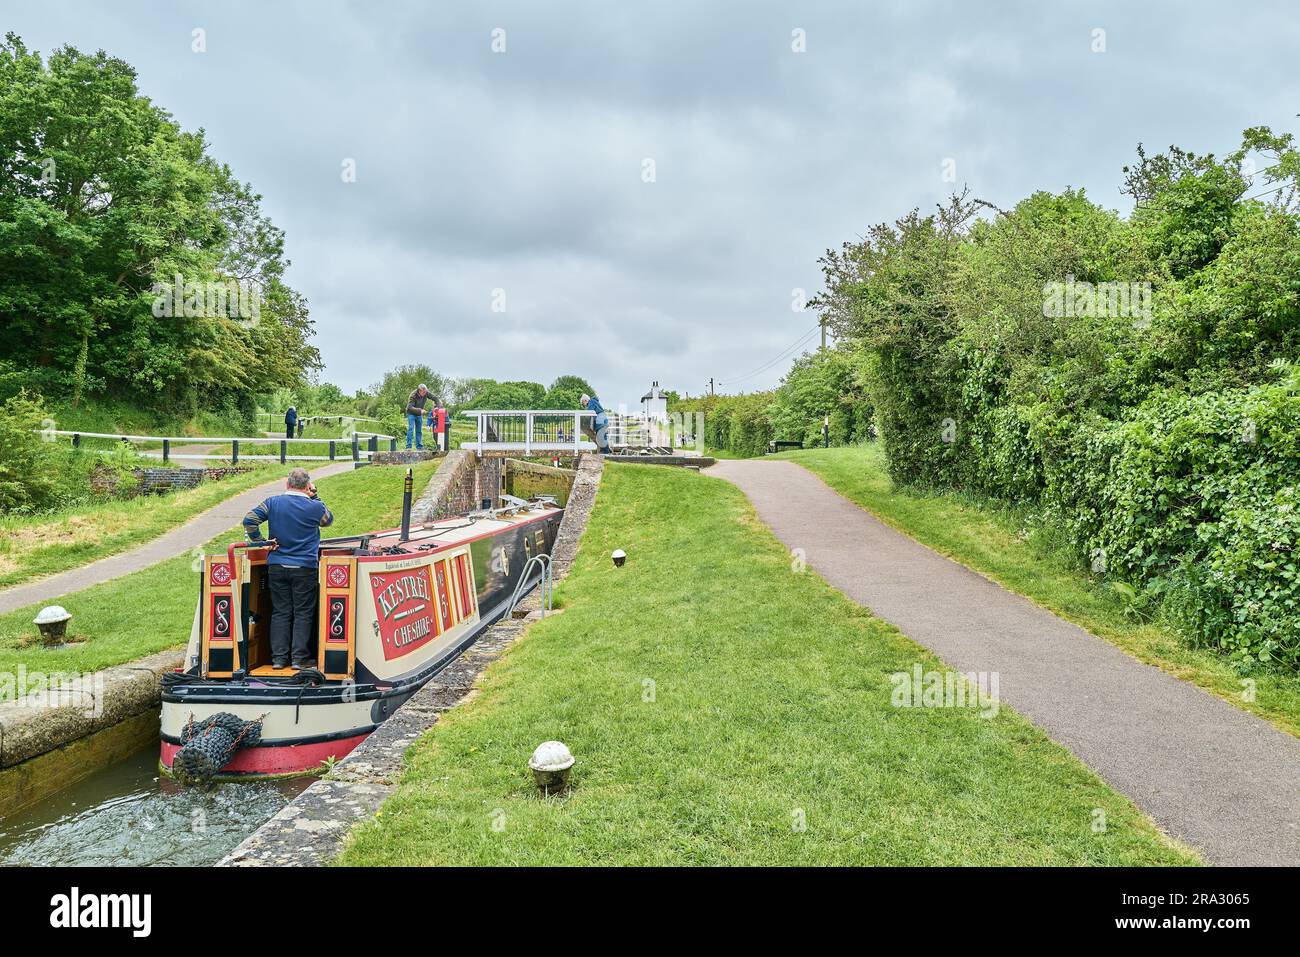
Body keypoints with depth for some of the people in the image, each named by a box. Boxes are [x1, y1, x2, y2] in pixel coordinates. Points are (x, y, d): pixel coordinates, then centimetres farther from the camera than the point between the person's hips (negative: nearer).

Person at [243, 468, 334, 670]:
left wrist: (260, 541, 1)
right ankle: (299, 658, 4)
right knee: (303, 613, 5)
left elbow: (249, 520, -8)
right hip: (305, 568, -3)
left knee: (280, 612, 10)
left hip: (277, 566, 3)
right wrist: (314, 497, 14)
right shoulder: (314, 507, -7)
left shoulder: (273, 502, -1)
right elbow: (329, 519, 13)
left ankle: (278, 657, 11)